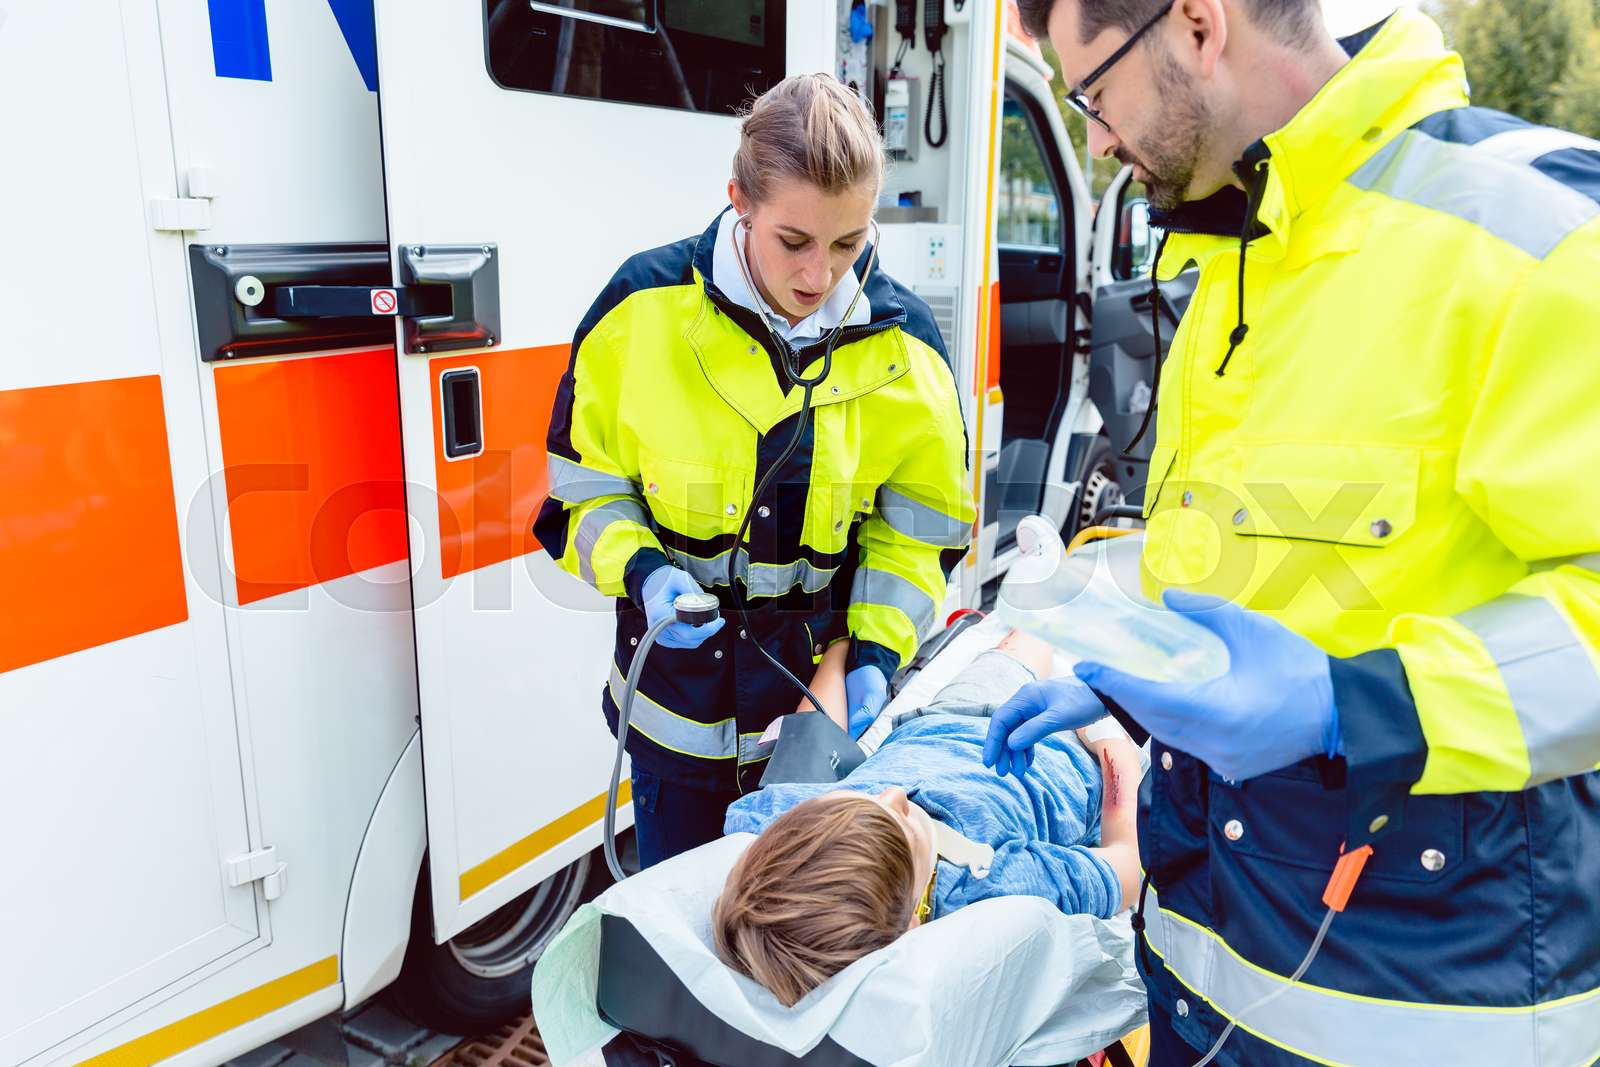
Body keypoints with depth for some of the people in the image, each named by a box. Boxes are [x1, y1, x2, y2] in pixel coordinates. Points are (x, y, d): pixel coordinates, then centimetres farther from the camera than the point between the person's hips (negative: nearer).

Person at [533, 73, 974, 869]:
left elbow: (918, 530, 0)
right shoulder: (644, 306, -13)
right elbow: (583, 490, -3)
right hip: (678, 705, 0)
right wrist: (641, 573, -21)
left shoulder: (901, 345, -9)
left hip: (824, 707, 1)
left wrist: (877, 652, -13)